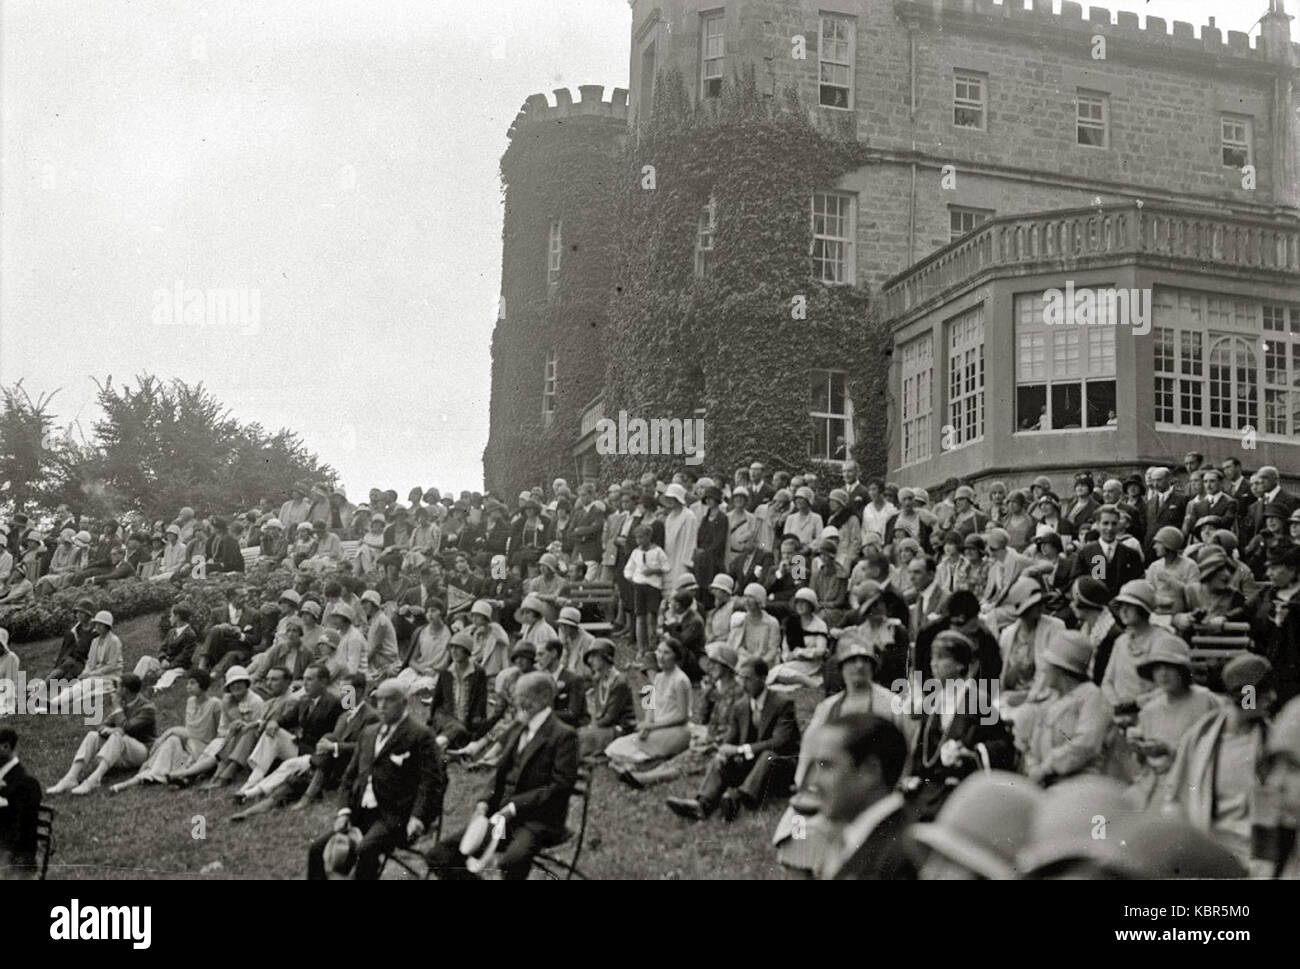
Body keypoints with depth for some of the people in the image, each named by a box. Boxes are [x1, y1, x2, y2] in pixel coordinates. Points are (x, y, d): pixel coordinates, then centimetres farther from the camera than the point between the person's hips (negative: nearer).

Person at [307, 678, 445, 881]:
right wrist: (344, 810, 4)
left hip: (395, 817, -7)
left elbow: (433, 780, -10)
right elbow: (349, 775, 20)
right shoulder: (368, 733, 19)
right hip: (361, 814, 7)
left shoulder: (420, 735, -3)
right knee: (318, 849, -9)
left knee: (366, 850, -33)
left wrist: (418, 817, -21)